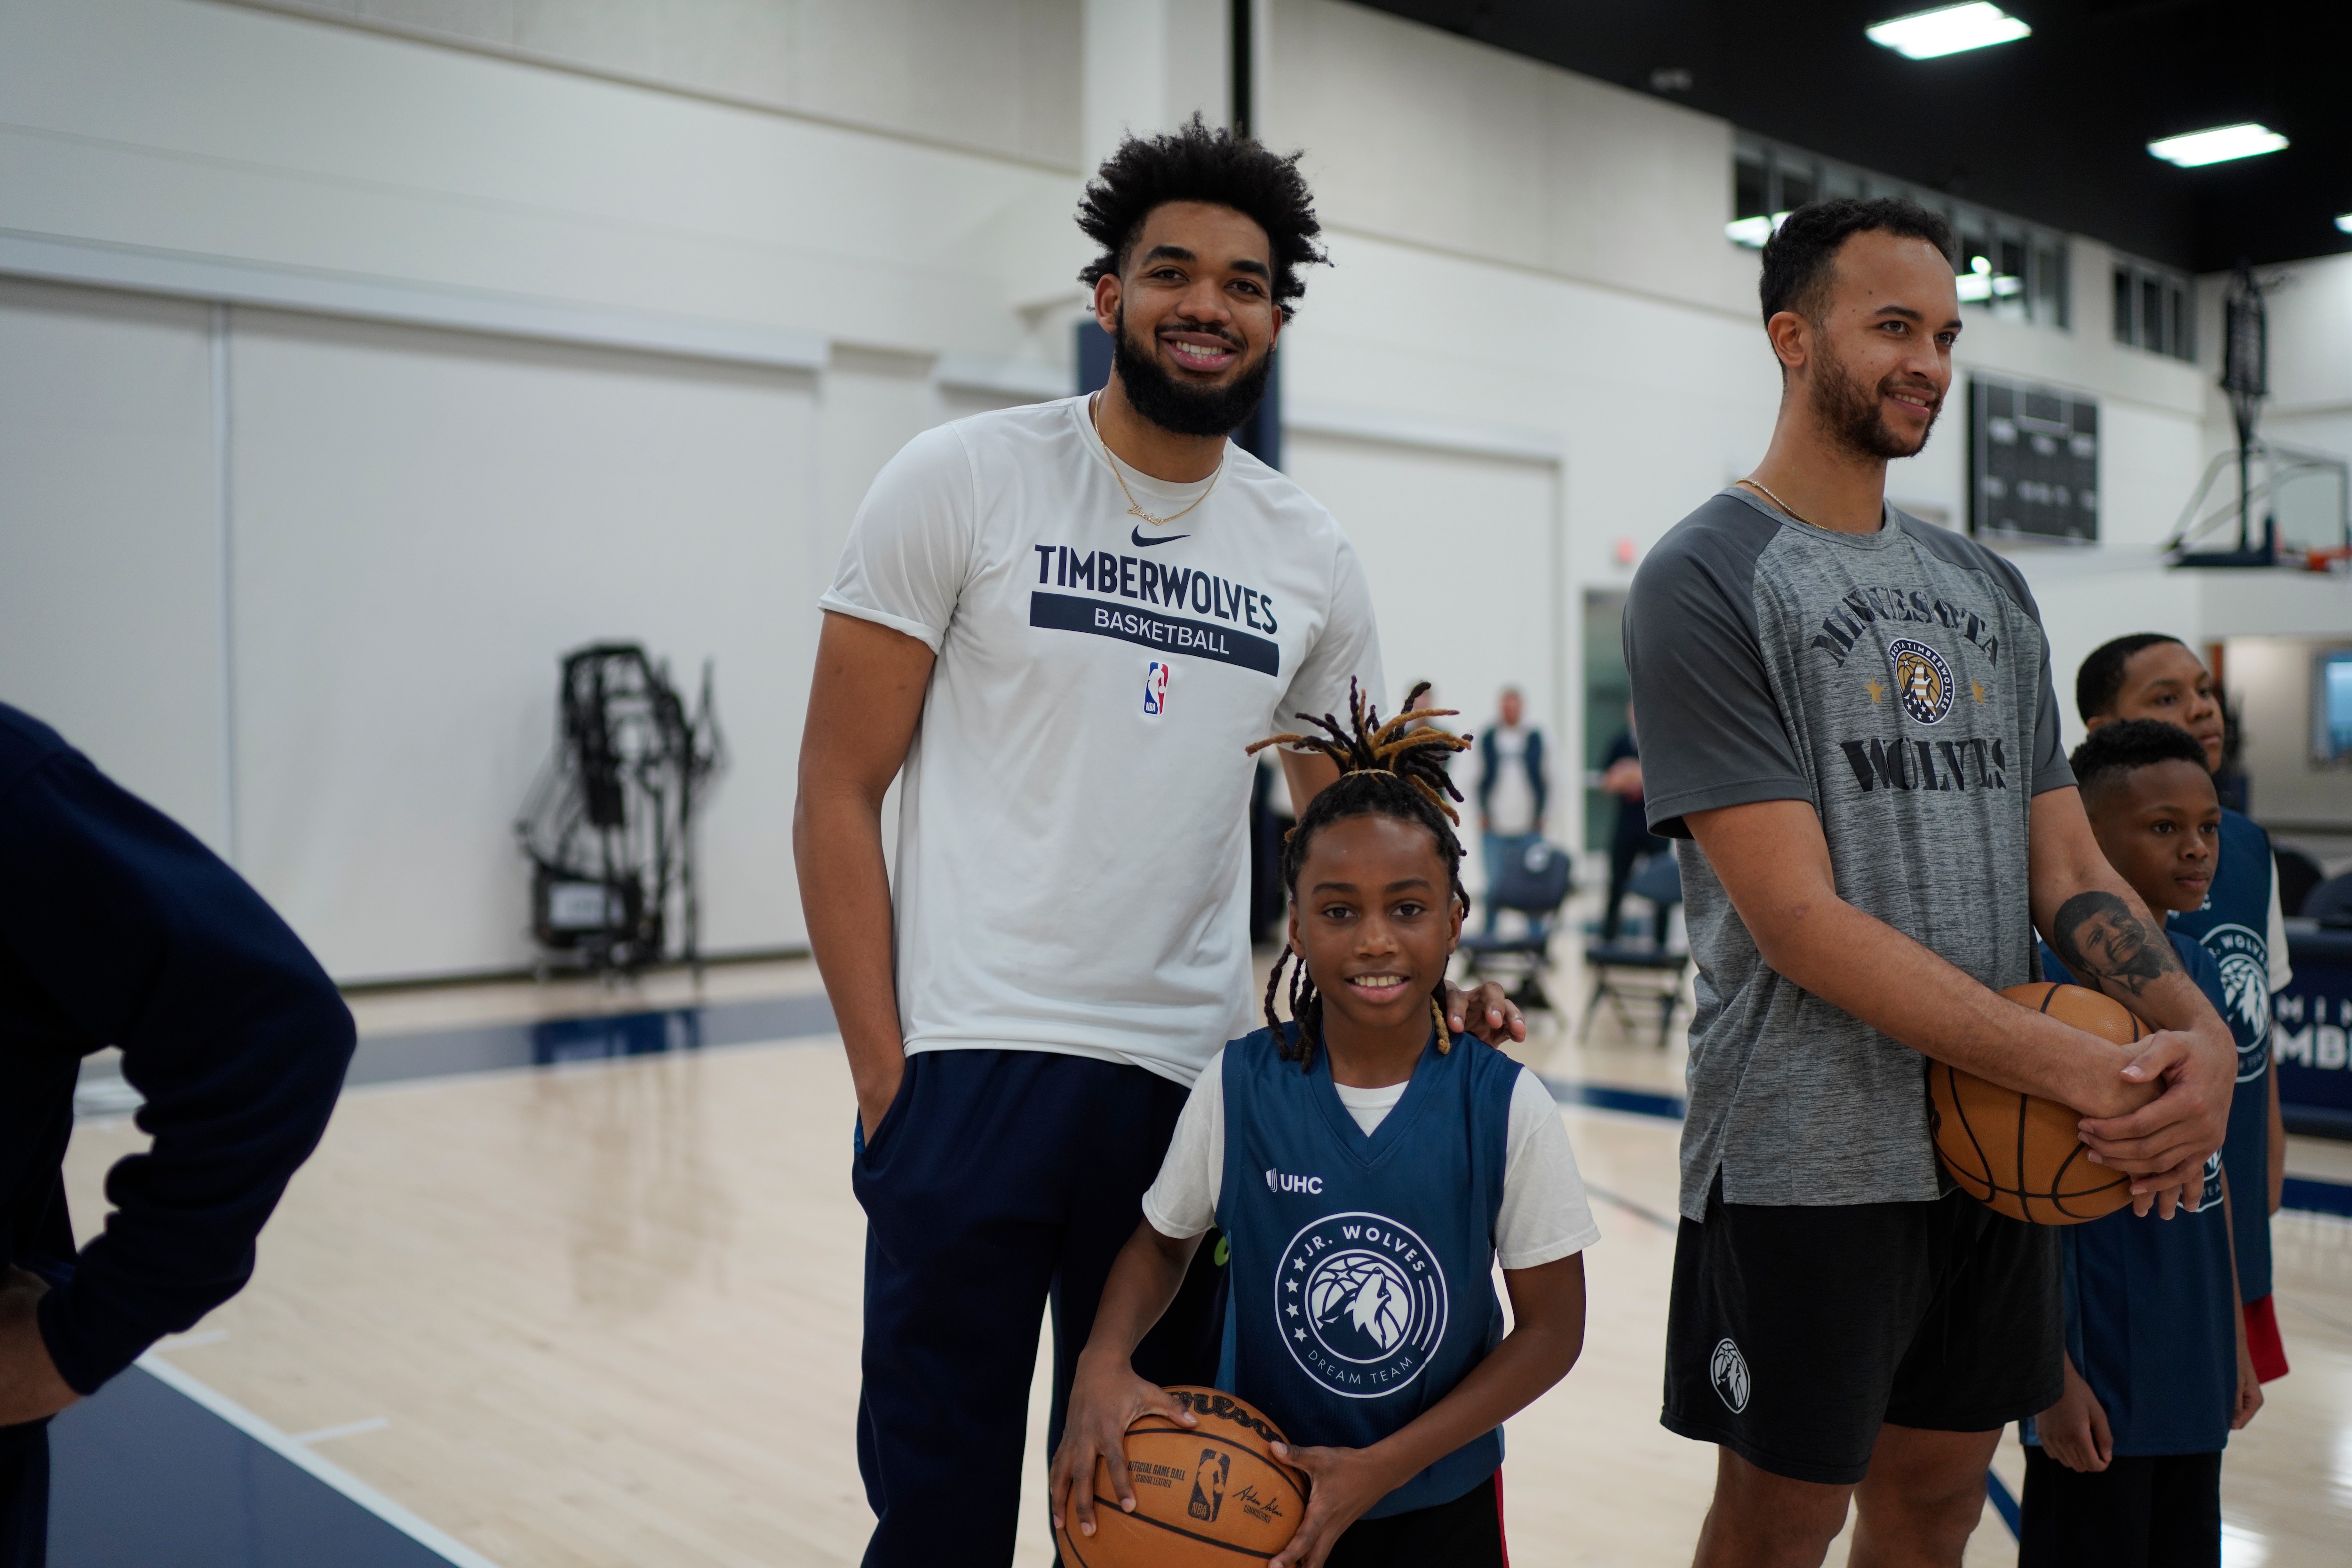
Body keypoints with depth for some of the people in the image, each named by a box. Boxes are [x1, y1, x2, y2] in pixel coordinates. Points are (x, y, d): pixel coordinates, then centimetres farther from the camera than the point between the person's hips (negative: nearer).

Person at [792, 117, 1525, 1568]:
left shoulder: (1311, 557, 8)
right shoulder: (962, 484, -3)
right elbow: (839, 794, -3)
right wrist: (883, 1072, -9)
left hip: (1195, 1079, 4)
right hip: (972, 1064, -3)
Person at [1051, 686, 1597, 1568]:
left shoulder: (1507, 1107, -16)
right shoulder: (1237, 1088, -13)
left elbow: (1552, 1328, -9)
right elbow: (1163, 1241, 2)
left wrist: (1384, 1467, -14)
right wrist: (1103, 1364, -17)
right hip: (1259, 1495, 1)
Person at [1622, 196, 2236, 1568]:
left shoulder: (1988, 589, 12)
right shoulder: (1705, 580, -10)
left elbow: (2068, 867, 11)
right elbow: (1797, 917, -18)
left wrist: (2196, 1030, -9)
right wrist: (2079, 1071, -22)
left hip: (2007, 1150, 7)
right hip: (1809, 1161, -6)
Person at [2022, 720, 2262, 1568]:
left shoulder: (2199, 970, 7)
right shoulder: (2059, 977, -15)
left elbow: (2210, 1168, 15)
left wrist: (2235, 1337, 17)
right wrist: (2054, 1372, -15)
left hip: (2193, 1360, 7)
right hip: (2102, 1368, -7)